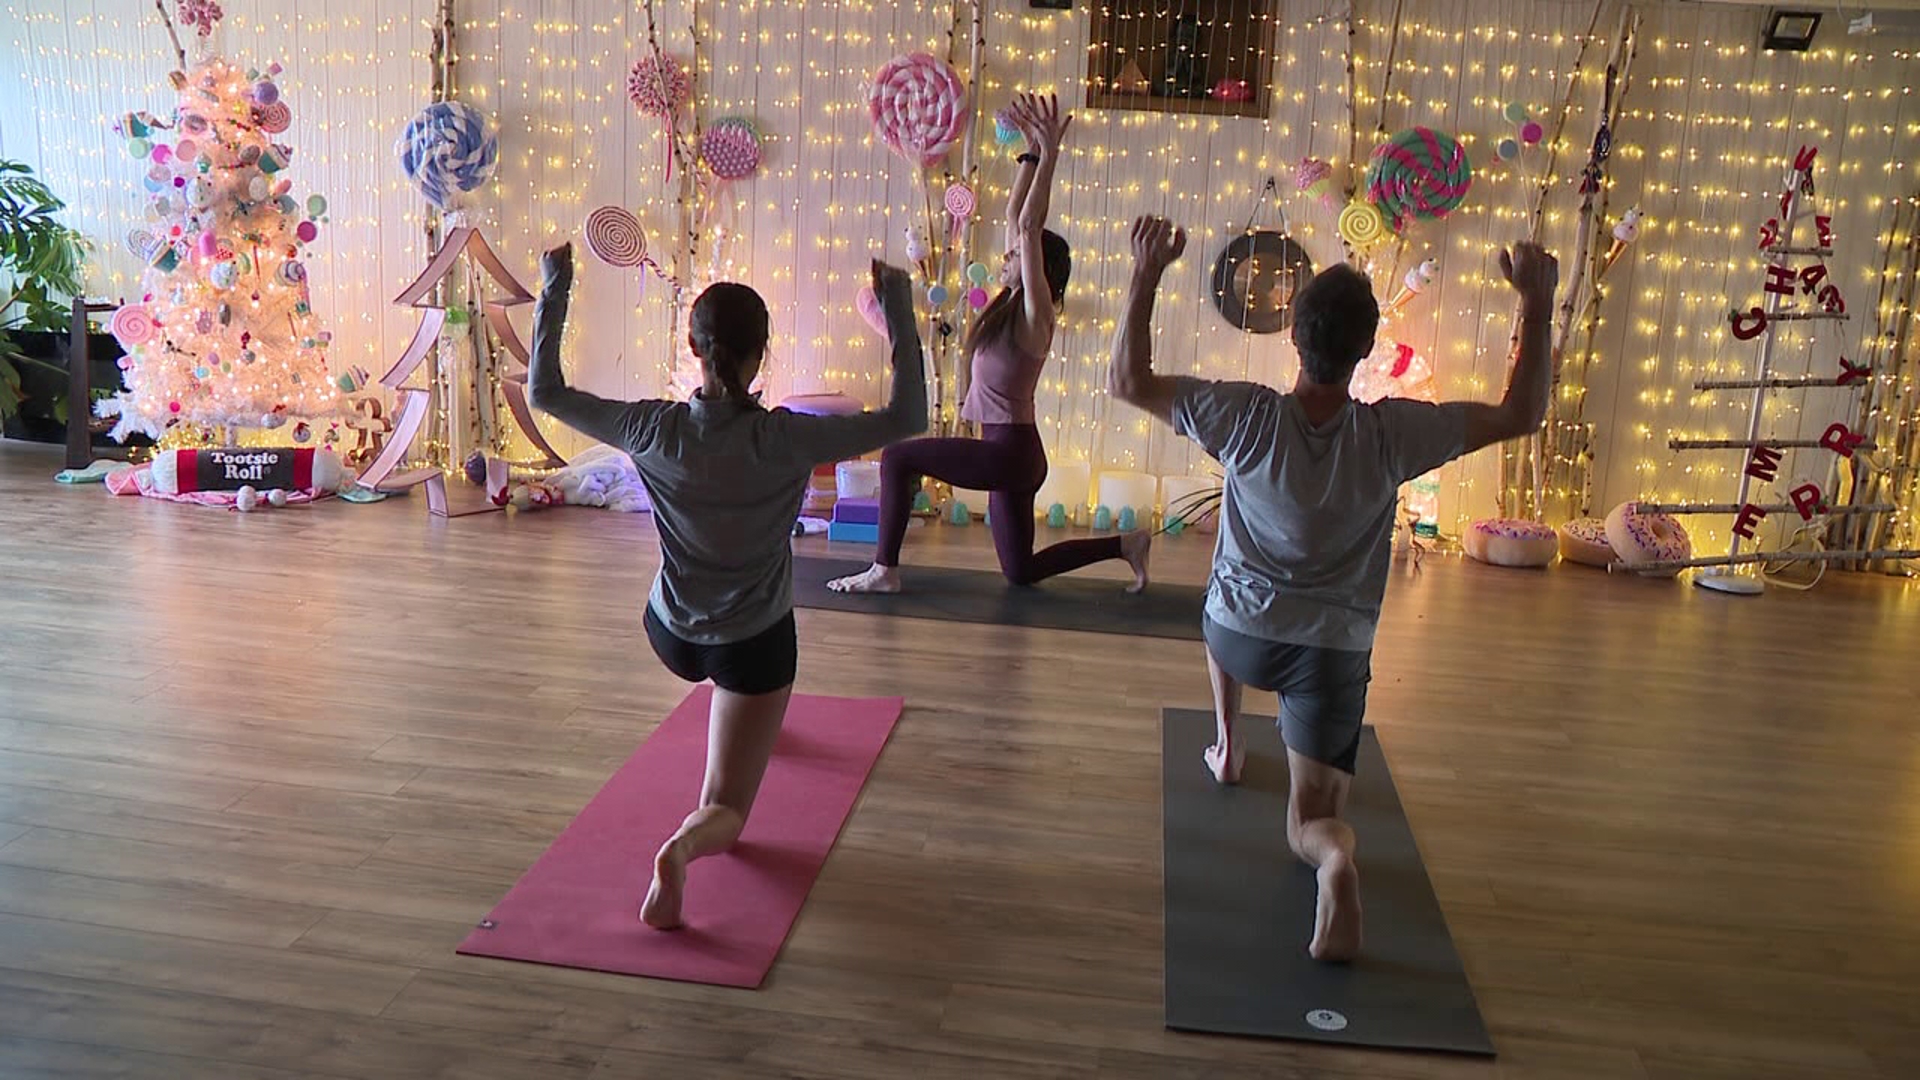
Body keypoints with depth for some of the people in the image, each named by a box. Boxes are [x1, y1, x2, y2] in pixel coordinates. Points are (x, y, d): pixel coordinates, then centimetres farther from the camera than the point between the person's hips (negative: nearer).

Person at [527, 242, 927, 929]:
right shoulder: (784, 440, -25)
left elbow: (545, 392, -4)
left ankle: (738, 723, 65)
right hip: (755, 645, -3)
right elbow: (907, 417, -19)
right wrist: (897, 307, -15)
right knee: (726, 816, 4)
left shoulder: (654, 431, -18)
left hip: (672, 636, 4)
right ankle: (683, 845, -30)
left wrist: (554, 291, 2)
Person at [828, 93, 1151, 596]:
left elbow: (1029, 228, -23)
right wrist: (1033, 153, 11)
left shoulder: (1034, 315, -14)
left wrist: (1049, 152, -24)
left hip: (1009, 452, -10)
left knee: (897, 458, -6)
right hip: (1010, 454, 10)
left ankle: (884, 571, -2)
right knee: (1022, 571, 16)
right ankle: (1127, 544, 21)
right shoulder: (1016, 306, 8)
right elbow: (1016, 218, 11)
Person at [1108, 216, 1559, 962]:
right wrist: (1538, 305, -3)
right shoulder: (1392, 436, -18)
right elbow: (1521, 413, -7)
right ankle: (1334, 859, -31)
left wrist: (1147, 274, -12)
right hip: (1332, 653, -1)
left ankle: (1226, 746, 43)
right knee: (1311, 823, 5)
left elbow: (1127, 381, -13)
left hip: (1242, 638, 2)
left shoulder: (1247, 418, -21)